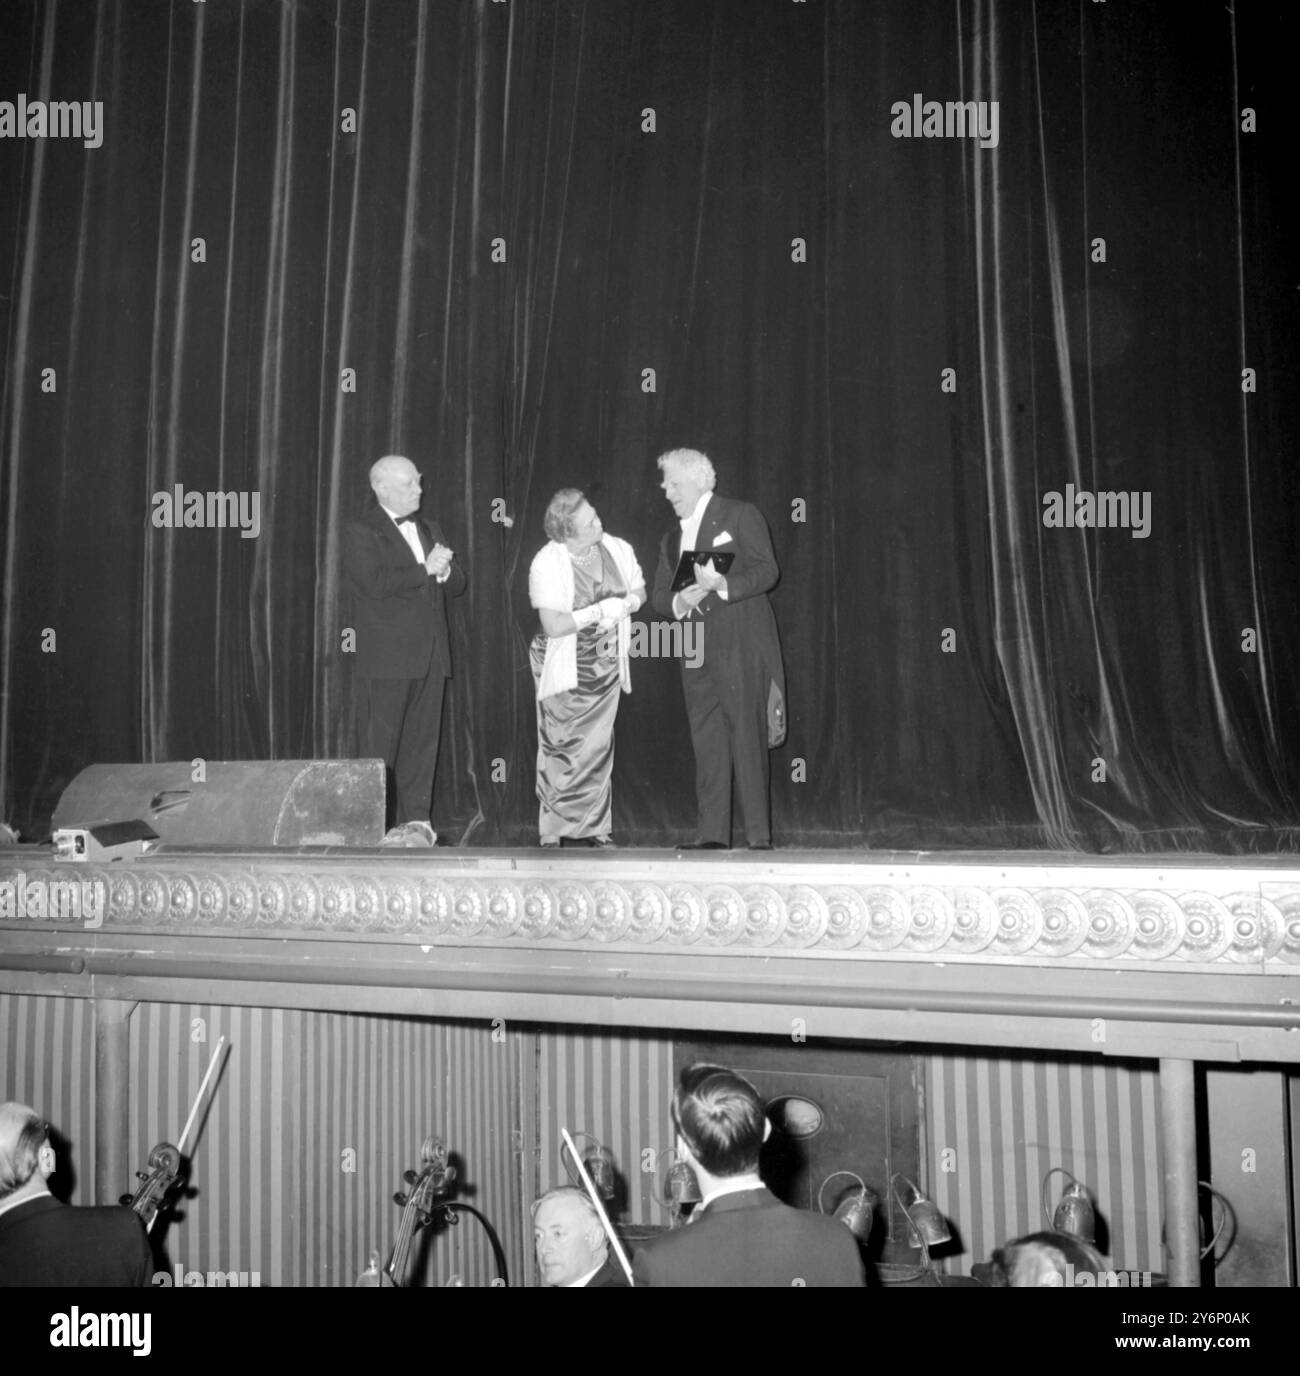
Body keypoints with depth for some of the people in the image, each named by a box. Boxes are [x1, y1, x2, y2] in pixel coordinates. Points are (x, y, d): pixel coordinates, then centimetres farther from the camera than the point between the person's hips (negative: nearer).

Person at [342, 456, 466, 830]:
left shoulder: (430, 529, 19)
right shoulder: (361, 532, -2)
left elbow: (457, 584, 15)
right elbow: (375, 582, -18)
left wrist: (444, 570, -7)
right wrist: (425, 569, -12)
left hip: (431, 656, 6)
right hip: (386, 657, -6)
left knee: (423, 742, 7)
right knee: (379, 744, -2)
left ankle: (416, 820, 13)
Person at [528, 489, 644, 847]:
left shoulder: (617, 549, -1)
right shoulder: (546, 563, -16)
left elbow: (639, 589, 12)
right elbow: (553, 625, -21)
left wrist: (627, 602, -11)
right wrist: (601, 610, -21)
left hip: (607, 663, 4)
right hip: (565, 669, -4)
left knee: (599, 747, 7)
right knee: (561, 750, 0)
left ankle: (597, 827, 17)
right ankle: (552, 830, 11)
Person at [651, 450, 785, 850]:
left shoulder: (741, 516, 3)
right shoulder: (671, 540, 22)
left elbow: (767, 570, -6)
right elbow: (659, 596, 16)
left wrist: (723, 585, -21)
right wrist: (679, 601, -7)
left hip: (741, 649, -6)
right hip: (697, 656, 6)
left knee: (747, 739, -7)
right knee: (707, 744, 2)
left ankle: (759, 835, -3)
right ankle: (711, 834, 5)